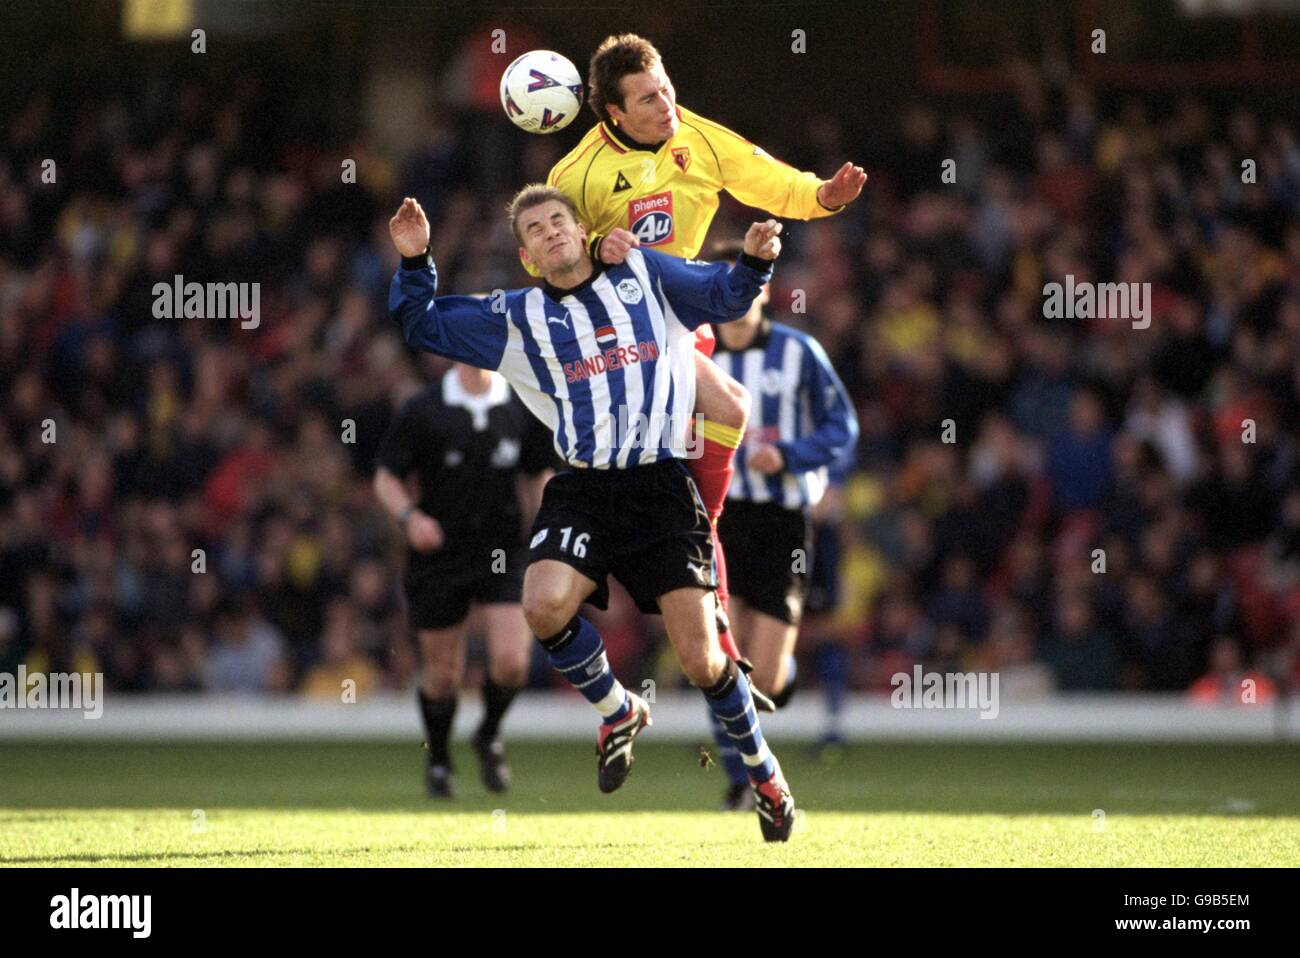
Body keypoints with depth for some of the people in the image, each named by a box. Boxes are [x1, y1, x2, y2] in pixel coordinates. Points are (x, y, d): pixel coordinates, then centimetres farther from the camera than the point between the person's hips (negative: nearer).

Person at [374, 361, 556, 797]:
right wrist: (409, 516, -20)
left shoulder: (523, 409, 2)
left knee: (511, 660, -14)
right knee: (442, 673, 5)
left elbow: (538, 478, 13)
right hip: (439, 553, -1)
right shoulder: (422, 412, -7)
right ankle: (438, 759, 31)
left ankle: (489, 736, 17)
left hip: (502, 552, 1)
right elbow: (386, 478, -2)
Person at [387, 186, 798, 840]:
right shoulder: (518, 318, 13)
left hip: (662, 490, -1)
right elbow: (423, 326, 17)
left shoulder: (646, 277, 12)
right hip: (583, 492, 1)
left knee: (702, 662, -6)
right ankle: (618, 712, 3)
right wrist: (415, 262, 2)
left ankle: (763, 771, 20)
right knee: (545, 605, -27)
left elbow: (725, 296, 13)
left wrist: (754, 261, -7)